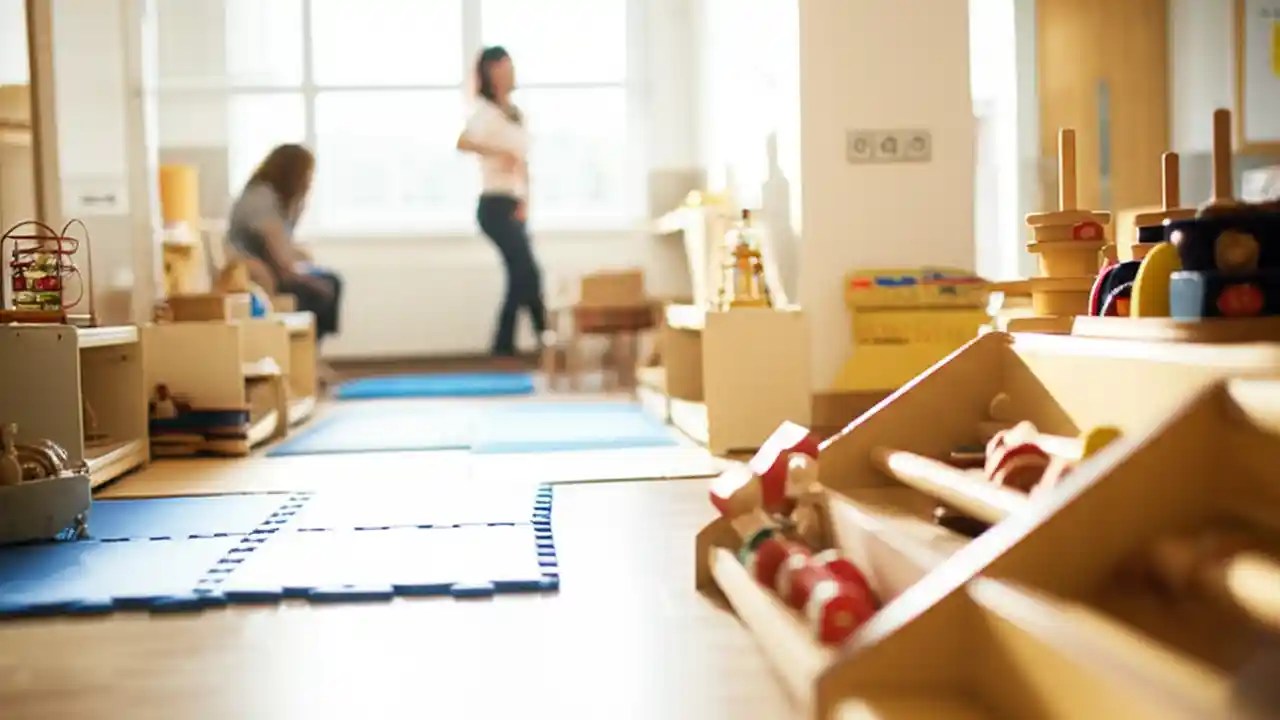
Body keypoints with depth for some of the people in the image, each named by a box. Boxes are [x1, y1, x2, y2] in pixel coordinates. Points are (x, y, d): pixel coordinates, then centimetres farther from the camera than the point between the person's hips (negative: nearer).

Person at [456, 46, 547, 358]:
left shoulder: (515, 113, 18)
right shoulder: (485, 110, -7)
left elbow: (523, 164, 14)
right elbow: (463, 142, -26)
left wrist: (525, 203, 4)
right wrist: (499, 153, -29)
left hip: (514, 206, 8)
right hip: (496, 205, -8)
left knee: (520, 276, 6)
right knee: (529, 273, -12)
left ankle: (504, 345, 11)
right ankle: (546, 340, -6)